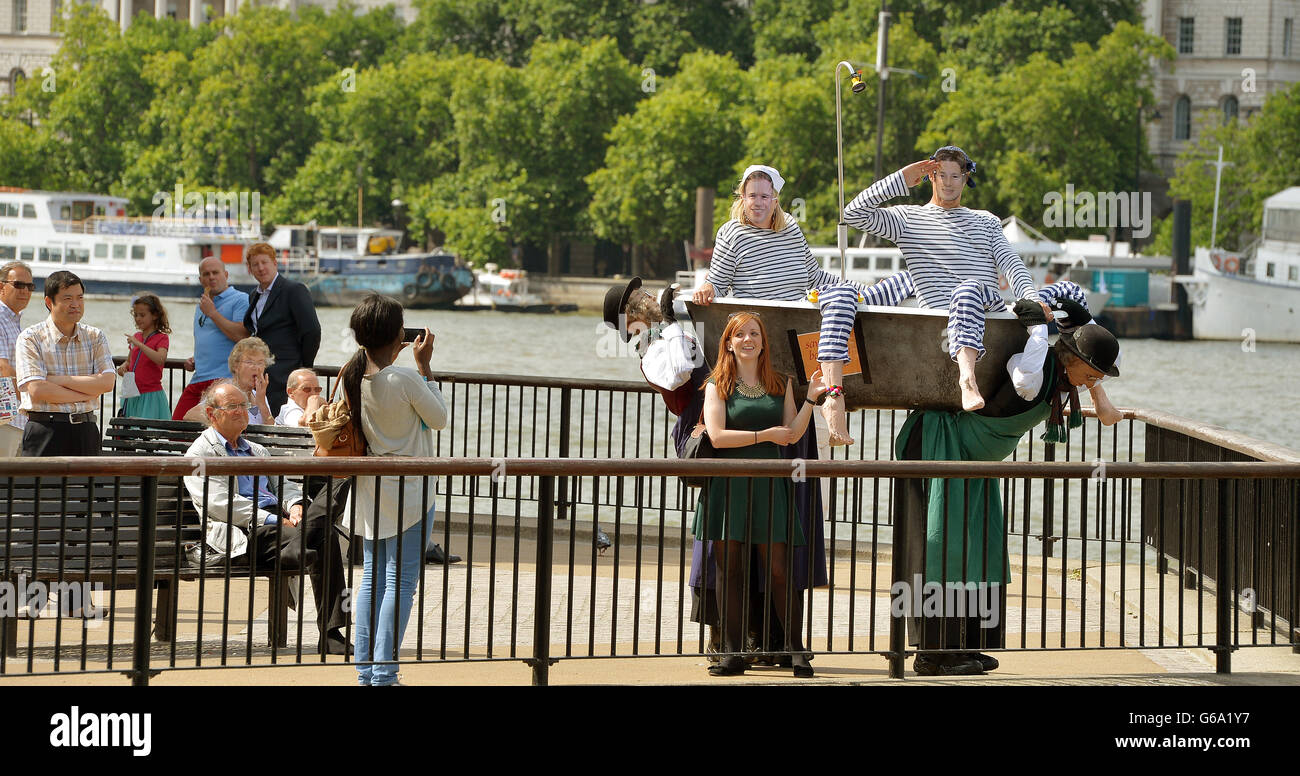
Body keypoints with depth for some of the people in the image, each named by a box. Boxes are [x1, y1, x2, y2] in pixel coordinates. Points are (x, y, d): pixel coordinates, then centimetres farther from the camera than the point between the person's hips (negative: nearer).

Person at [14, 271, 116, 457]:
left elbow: (107, 382, -2)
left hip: (85, 430, 4)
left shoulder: (95, 337, 12)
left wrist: (58, 380, -9)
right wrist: (86, 394, -7)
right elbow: (37, 390, -12)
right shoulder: (30, 338, -1)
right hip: (45, 432, -4)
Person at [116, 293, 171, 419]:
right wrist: (123, 367, 2)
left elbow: (160, 359, -26)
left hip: (151, 395, -6)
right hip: (132, 396, 6)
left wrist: (139, 344, -28)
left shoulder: (161, 338, -7)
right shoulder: (136, 337, 12)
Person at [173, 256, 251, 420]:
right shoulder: (202, 305, 25)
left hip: (224, 379, -8)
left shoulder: (240, 300, -1)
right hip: (198, 380, 8)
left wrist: (212, 313, -9)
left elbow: (241, 336, -15)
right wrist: (193, 360, 16)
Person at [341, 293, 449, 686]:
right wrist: (424, 365, -4)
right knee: (401, 581, -1)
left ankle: (365, 669, 16)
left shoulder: (352, 377, -4)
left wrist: (386, 357, 13)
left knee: (372, 576, 15)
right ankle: (383, 673, -3)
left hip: (371, 491, 6)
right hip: (409, 492, -6)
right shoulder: (406, 379, -21)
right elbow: (439, 418, -7)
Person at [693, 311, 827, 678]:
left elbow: (792, 434, 7)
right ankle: (732, 652, 4)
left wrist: (811, 398, -4)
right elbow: (717, 436, -6)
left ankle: (796, 649, -1)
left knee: (778, 569, -5)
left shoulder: (781, 384, 13)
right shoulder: (718, 385, 6)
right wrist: (764, 435, -6)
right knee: (728, 568, 0)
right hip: (728, 484, -1)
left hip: (768, 485, 1)